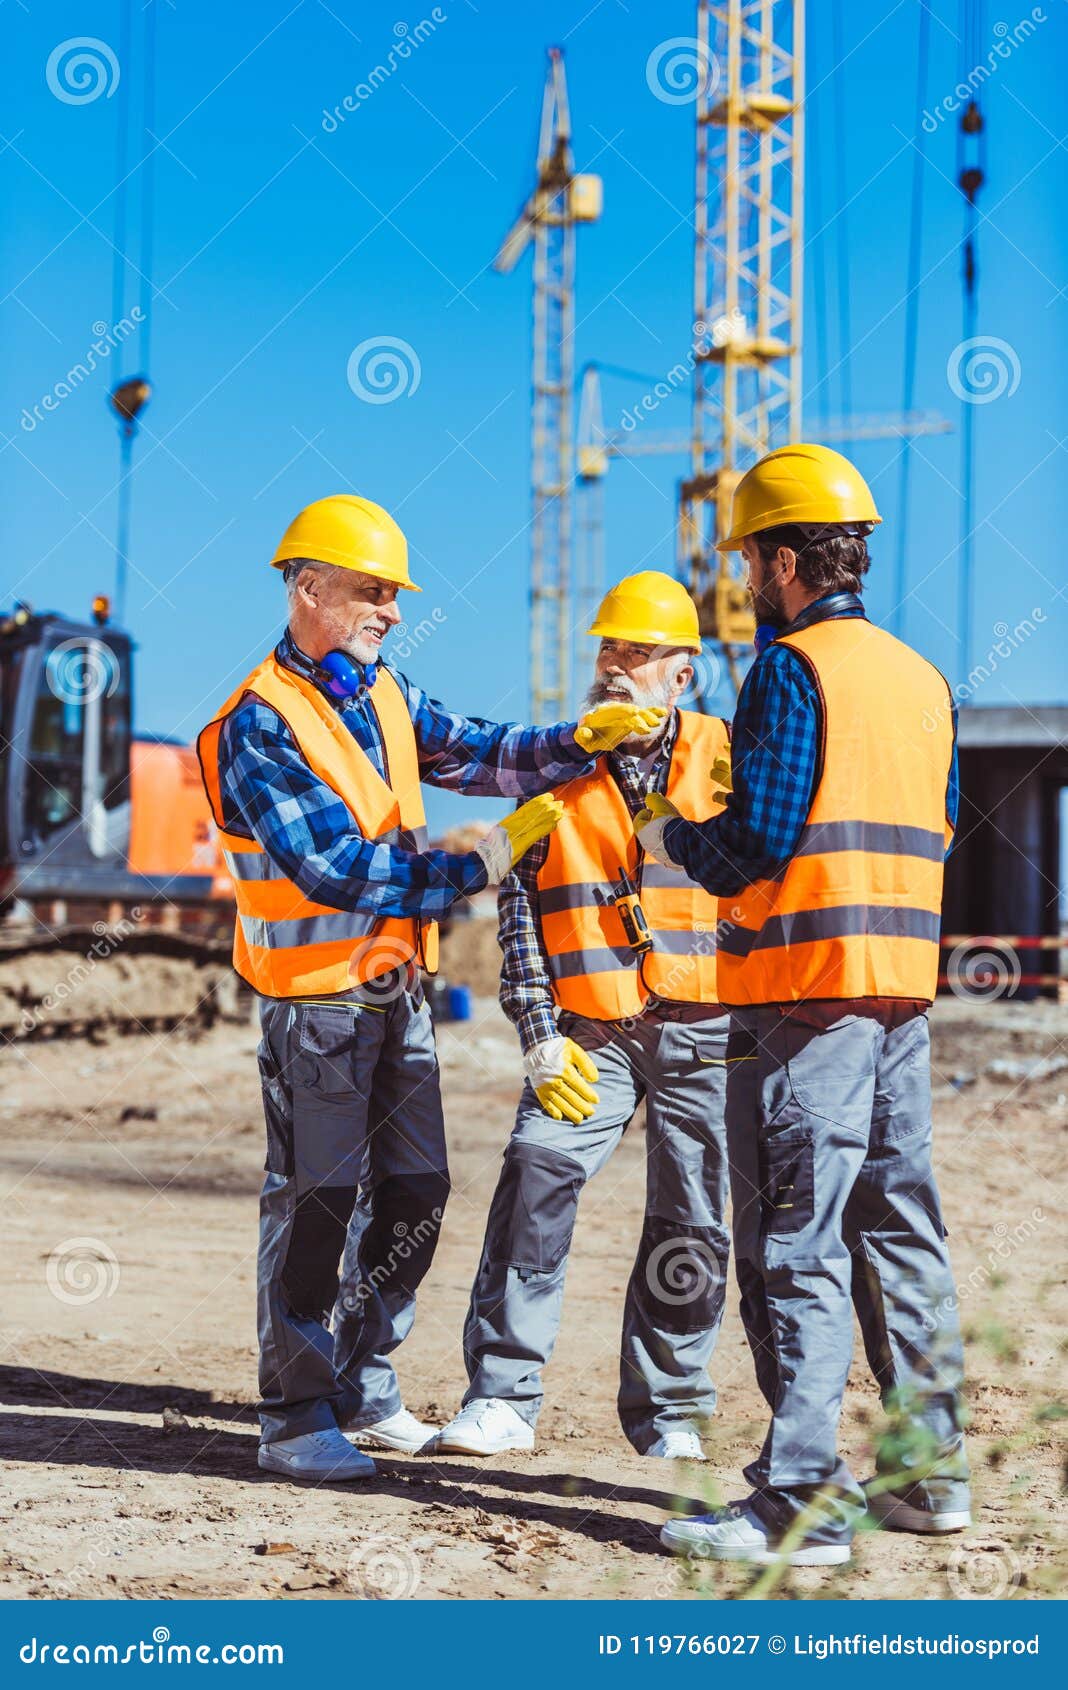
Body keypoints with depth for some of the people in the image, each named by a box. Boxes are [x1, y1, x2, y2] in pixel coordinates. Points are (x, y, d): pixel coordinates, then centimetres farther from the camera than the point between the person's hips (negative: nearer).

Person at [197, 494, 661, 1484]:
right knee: (315, 1201, -3)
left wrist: (583, 741, -12)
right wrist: (484, 862, -23)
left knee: (413, 1193, 13)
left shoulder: (383, 695, 10)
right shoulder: (257, 725, -16)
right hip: (315, 997, -8)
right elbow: (339, 872, -23)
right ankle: (295, 1419, 5)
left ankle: (362, 1388, 26)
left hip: (398, 987, 8)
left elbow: (477, 757, 3)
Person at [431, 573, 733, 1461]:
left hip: (703, 1029, 0)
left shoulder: (725, 758, 7)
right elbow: (521, 904, 5)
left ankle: (667, 1410, 17)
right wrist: (540, 1038, -4)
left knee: (690, 1222, 3)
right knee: (536, 1179, -15)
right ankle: (502, 1397, -9)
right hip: (588, 1030, 0)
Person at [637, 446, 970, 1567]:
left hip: (803, 990, -8)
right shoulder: (923, 678, 13)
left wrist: (671, 838, 4)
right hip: (903, 985, 8)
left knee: (796, 1250, -7)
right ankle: (928, 1470, 21)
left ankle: (801, 1505, -8)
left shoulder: (793, 669, -10)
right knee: (901, 1232, 15)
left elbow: (756, 844, -16)